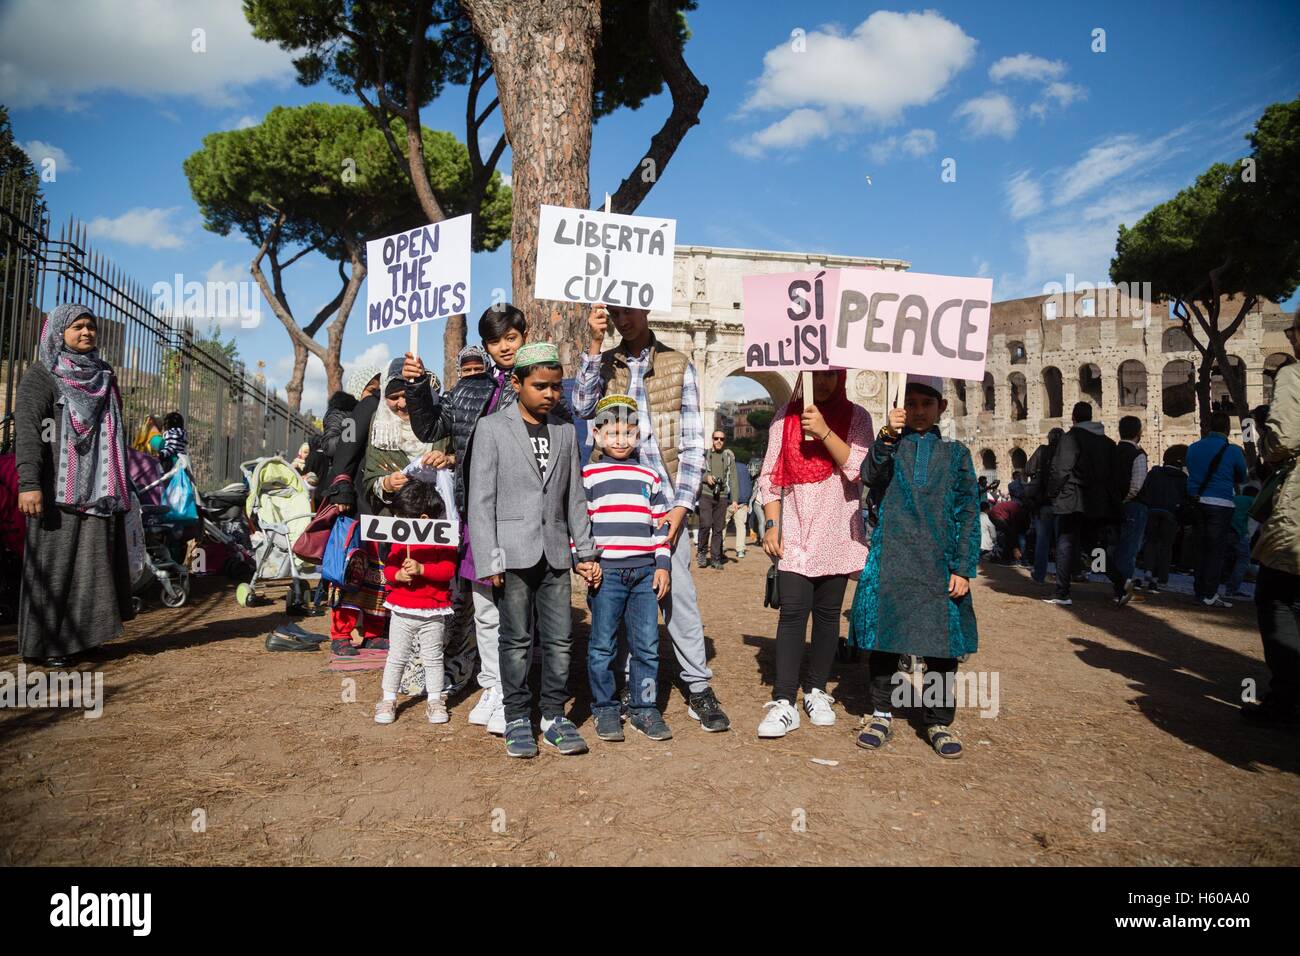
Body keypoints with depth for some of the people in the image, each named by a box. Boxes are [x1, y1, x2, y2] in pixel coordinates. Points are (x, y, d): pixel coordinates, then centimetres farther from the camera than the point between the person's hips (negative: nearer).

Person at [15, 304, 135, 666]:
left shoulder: (102, 375, 17)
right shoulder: (42, 373, -1)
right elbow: (25, 428, -11)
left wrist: (121, 486, 16)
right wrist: (29, 483, -22)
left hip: (98, 488, 6)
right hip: (59, 487, -6)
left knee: (91, 561, 7)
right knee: (53, 562, -3)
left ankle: (77, 636, 15)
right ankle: (42, 644, 5)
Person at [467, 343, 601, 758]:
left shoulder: (565, 432, 12)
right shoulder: (491, 428, -1)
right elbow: (481, 500, -5)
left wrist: (586, 552, 11)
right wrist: (489, 560, -10)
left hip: (554, 553, 4)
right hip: (513, 553, -4)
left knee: (560, 639, 5)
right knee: (517, 640, 4)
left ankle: (554, 716, 19)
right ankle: (517, 719, 18)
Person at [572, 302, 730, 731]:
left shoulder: (678, 365, 7)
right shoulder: (603, 363, 13)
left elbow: (692, 443, 3)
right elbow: (583, 407, -8)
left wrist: (681, 505, -6)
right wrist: (595, 344, -10)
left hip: (664, 498, -1)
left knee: (679, 591, -4)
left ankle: (699, 688, 6)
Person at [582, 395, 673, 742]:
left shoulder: (649, 476, 14)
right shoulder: (589, 475, 4)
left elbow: (660, 524, 14)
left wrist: (663, 565, 7)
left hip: (645, 572, 3)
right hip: (606, 571, -3)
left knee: (647, 645, 6)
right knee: (603, 645, 4)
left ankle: (645, 708, 18)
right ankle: (605, 709, 18)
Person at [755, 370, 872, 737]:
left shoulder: (856, 417, 4)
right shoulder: (785, 417, 6)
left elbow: (859, 469, -9)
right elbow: (770, 476, 5)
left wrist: (824, 432, -19)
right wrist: (771, 524, -4)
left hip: (837, 534, 1)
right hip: (795, 534, 0)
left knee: (827, 612, 7)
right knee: (792, 611, -9)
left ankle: (817, 692, 20)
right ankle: (784, 703, -9)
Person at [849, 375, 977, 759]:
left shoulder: (956, 453, 9)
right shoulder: (889, 446, 8)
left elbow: (968, 515, 6)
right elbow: (869, 476, -14)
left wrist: (963, 569, -1)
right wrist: (887, 436, -29)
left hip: (939, 565, 0)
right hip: (889, 562, 0)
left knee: (940, 645, 4)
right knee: (883, 638, 5)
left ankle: (939, 721, 20)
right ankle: (882, 713, 21)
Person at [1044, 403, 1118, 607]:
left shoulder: (1071, 437, -8)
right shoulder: (1107, 441, 12)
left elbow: (1061, 469, -15)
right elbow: (1113, 471, 12)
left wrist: (1052, 493, -4)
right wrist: (1112, 497, 19)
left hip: (1072, 500, -6)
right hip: (1100, 502, 6)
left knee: (1066, 544, 0)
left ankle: (1062, 593, -1)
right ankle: (1120, 589, 11)